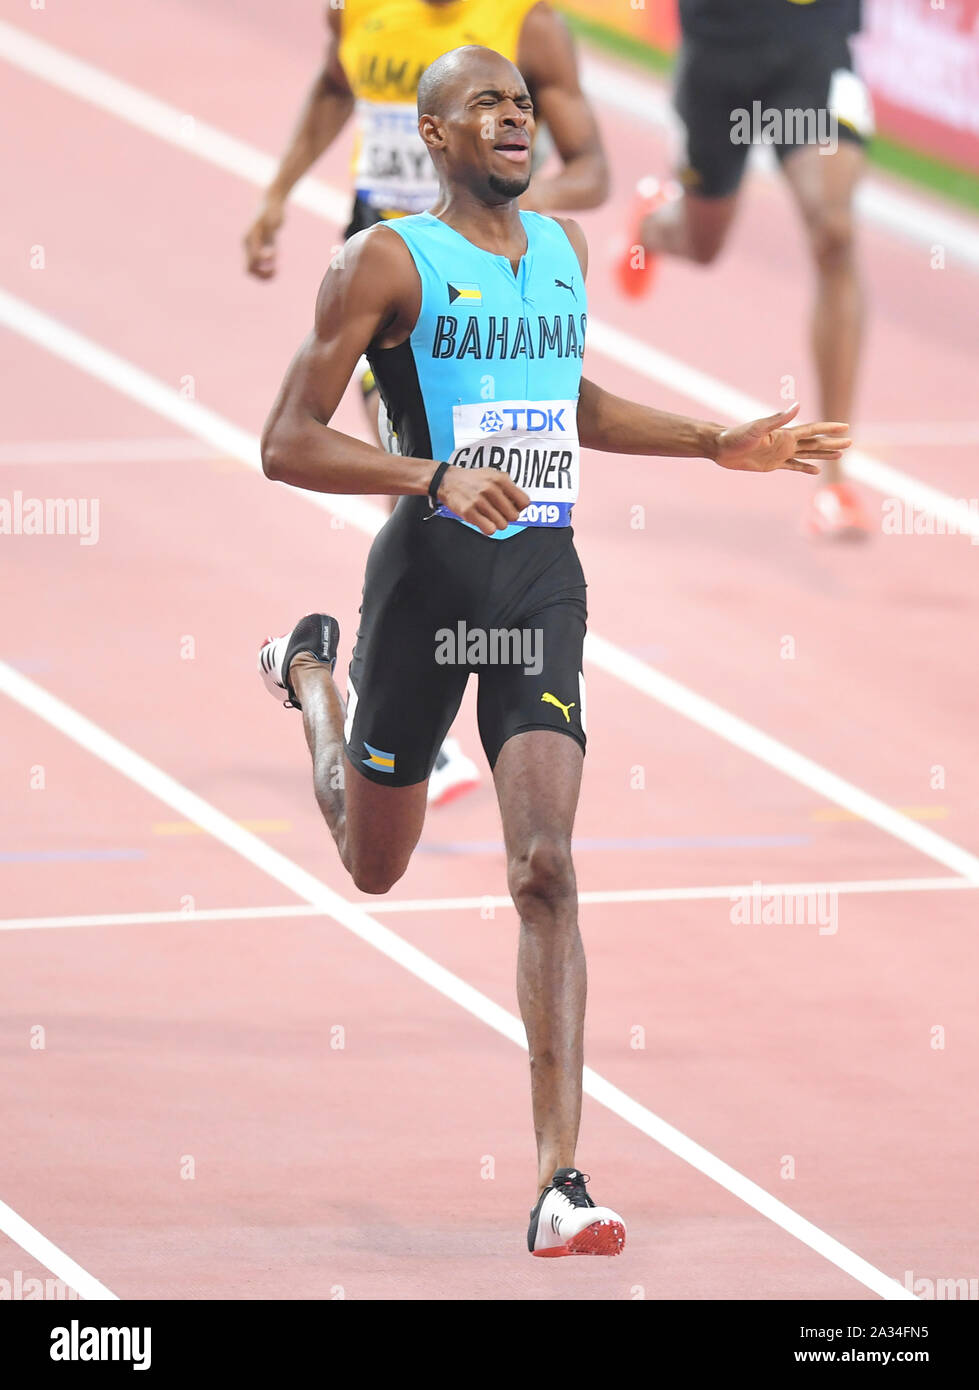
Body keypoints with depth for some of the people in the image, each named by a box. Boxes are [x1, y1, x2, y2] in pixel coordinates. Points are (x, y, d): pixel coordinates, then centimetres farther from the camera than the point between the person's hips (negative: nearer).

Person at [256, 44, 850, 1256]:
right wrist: (435, 477, -25)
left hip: (545, 577, 3)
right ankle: (312, 674, 51)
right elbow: (286, 445, -12)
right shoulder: (387, 262, -8)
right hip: (429, 569, -3)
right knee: (374, 865, 15)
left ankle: (558, 1183, -17)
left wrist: (720, 446, 21)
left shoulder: (564, 248, 11)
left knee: (546, 871, -11)